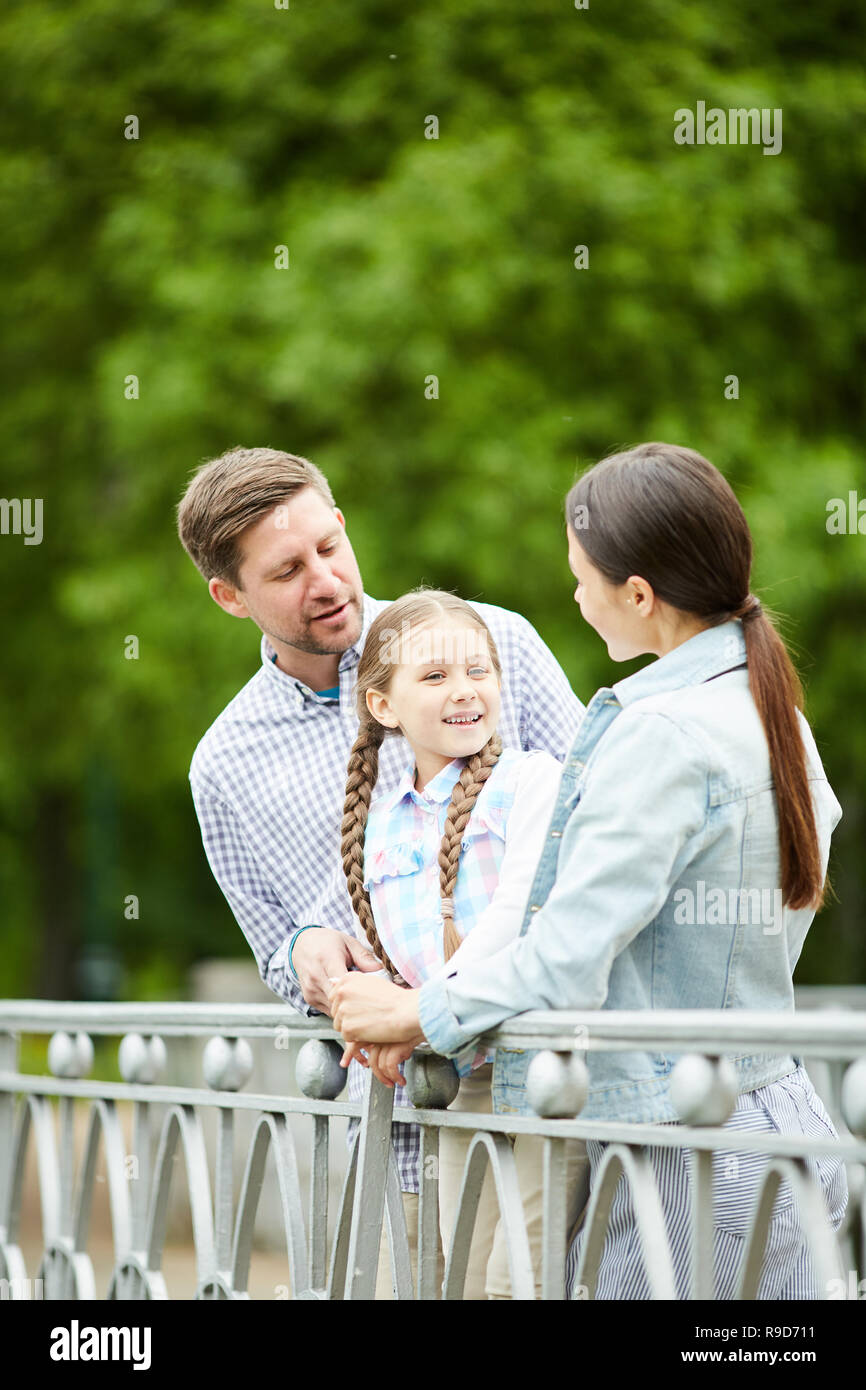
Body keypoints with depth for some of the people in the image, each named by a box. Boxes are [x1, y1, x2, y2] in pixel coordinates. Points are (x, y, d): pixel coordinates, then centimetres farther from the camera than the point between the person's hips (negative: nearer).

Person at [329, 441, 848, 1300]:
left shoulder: (660, 732, -16)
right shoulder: (775, 714, 12)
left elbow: (565, 962, -18)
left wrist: (420, 1014, -3)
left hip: (685, 1159, -9)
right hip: (782, 1111, 9)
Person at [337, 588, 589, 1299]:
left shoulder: (533, 780, -3)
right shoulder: (379, 824, 15)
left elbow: (521, 914, -16)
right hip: (461, 1084, 6)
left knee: (518, 1277, -12)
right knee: (468, 1280, 7)